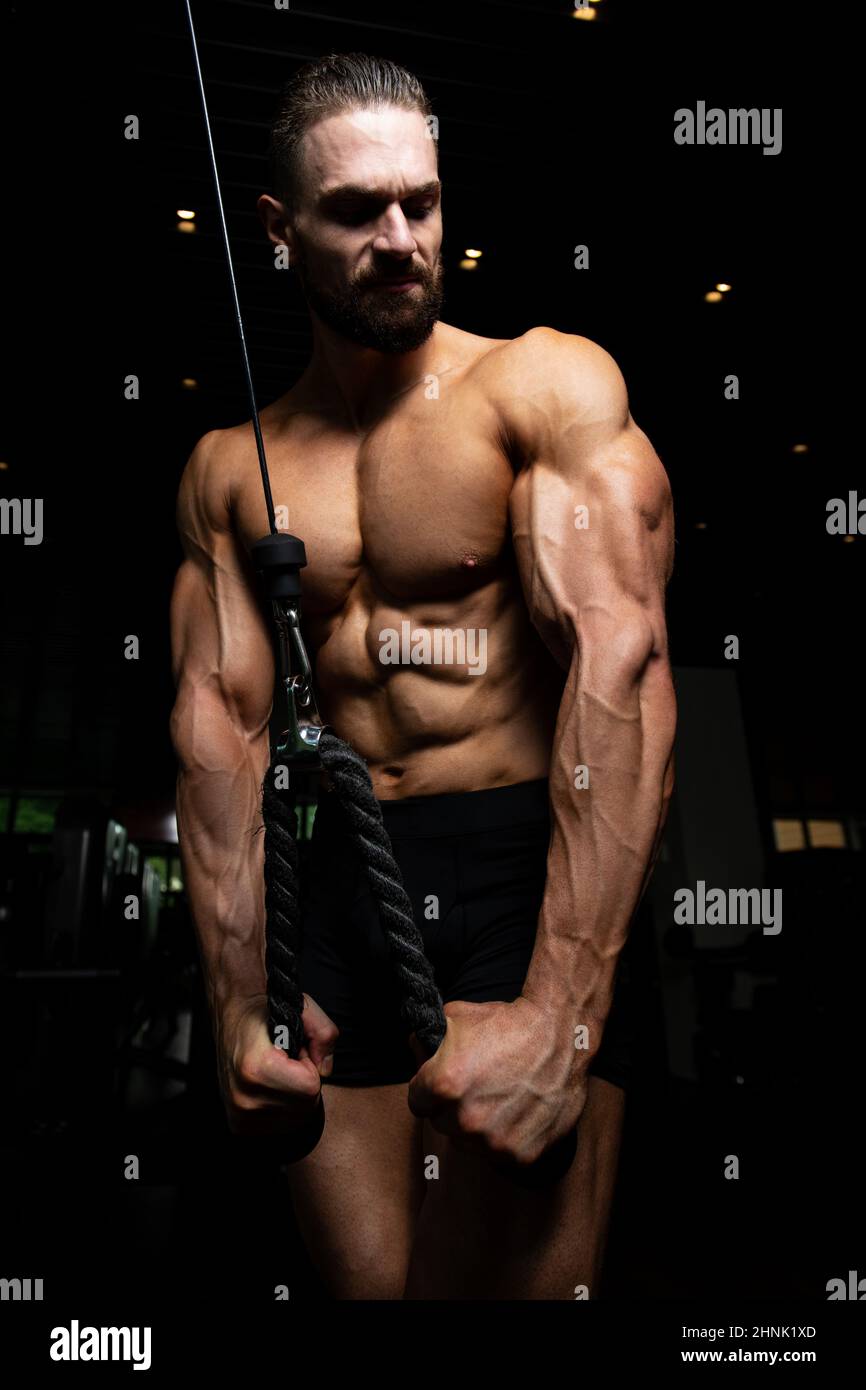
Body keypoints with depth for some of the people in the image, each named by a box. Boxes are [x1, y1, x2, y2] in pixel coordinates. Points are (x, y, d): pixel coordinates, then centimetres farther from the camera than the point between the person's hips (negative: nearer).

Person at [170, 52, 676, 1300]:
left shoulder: (550, 386, -2)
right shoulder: (229, 468, 11)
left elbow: (622, 656, -15)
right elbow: (219, 719, 3)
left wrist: (562, 1011, -23)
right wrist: (237, 1002, -7)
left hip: (522, 870, -3)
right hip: (328, 890, 4)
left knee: (512, 1280, -1)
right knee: (365, 1281, 12)